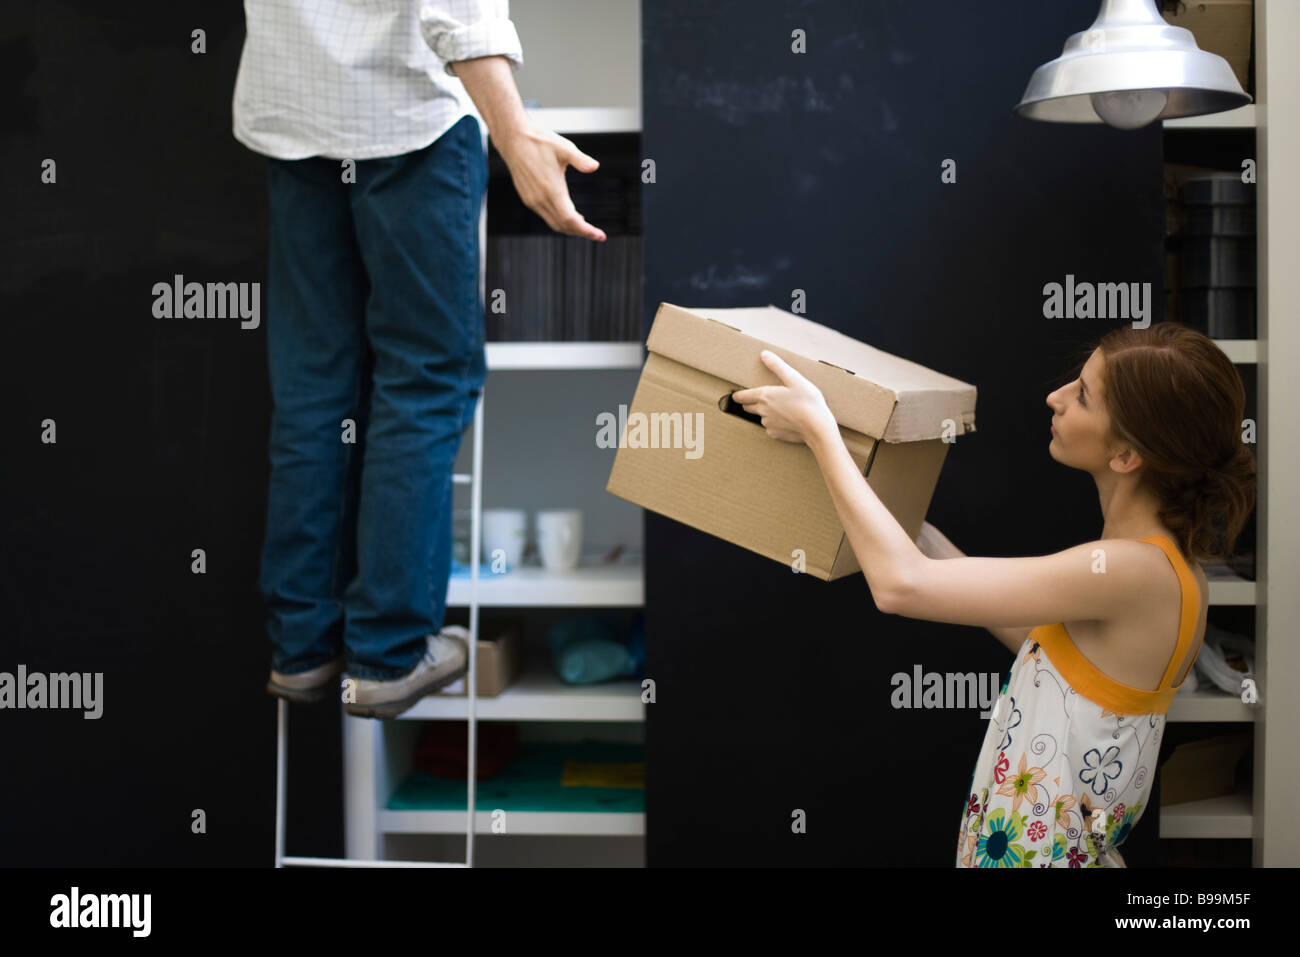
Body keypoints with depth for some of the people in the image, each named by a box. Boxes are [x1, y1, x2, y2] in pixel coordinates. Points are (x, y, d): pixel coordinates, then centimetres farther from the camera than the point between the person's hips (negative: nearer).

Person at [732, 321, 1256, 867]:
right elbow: (1026, 630, 12)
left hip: (1040, 850, -8)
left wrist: (817, 429, -19)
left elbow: (900, 583, -27)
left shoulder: (1132, 571, -27)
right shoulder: (1166, 561, 0)